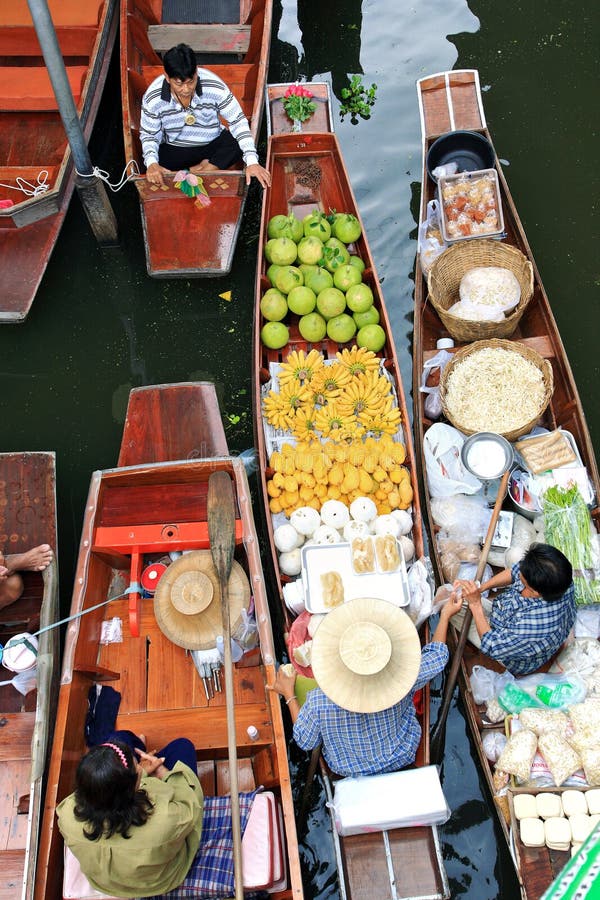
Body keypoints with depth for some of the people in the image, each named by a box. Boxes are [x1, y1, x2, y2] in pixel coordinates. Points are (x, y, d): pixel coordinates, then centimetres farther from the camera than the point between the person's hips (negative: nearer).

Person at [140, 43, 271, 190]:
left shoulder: (214, 86, -24)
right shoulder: (152, 98, -21)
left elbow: (238, 121, -20)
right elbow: (148, 134, -8)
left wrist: (252, 162, -32)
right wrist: (151, 164, -30)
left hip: (212, 144, 1)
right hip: (175, 149, 0)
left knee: (237, 144, -30)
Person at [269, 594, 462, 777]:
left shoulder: (319, 702, -38)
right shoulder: (403, 677, -37)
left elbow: (305, 741, -16)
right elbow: (437, 657, -15)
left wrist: (289, 695, -6)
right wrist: (445, 615, -3)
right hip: (401, 759, 0)